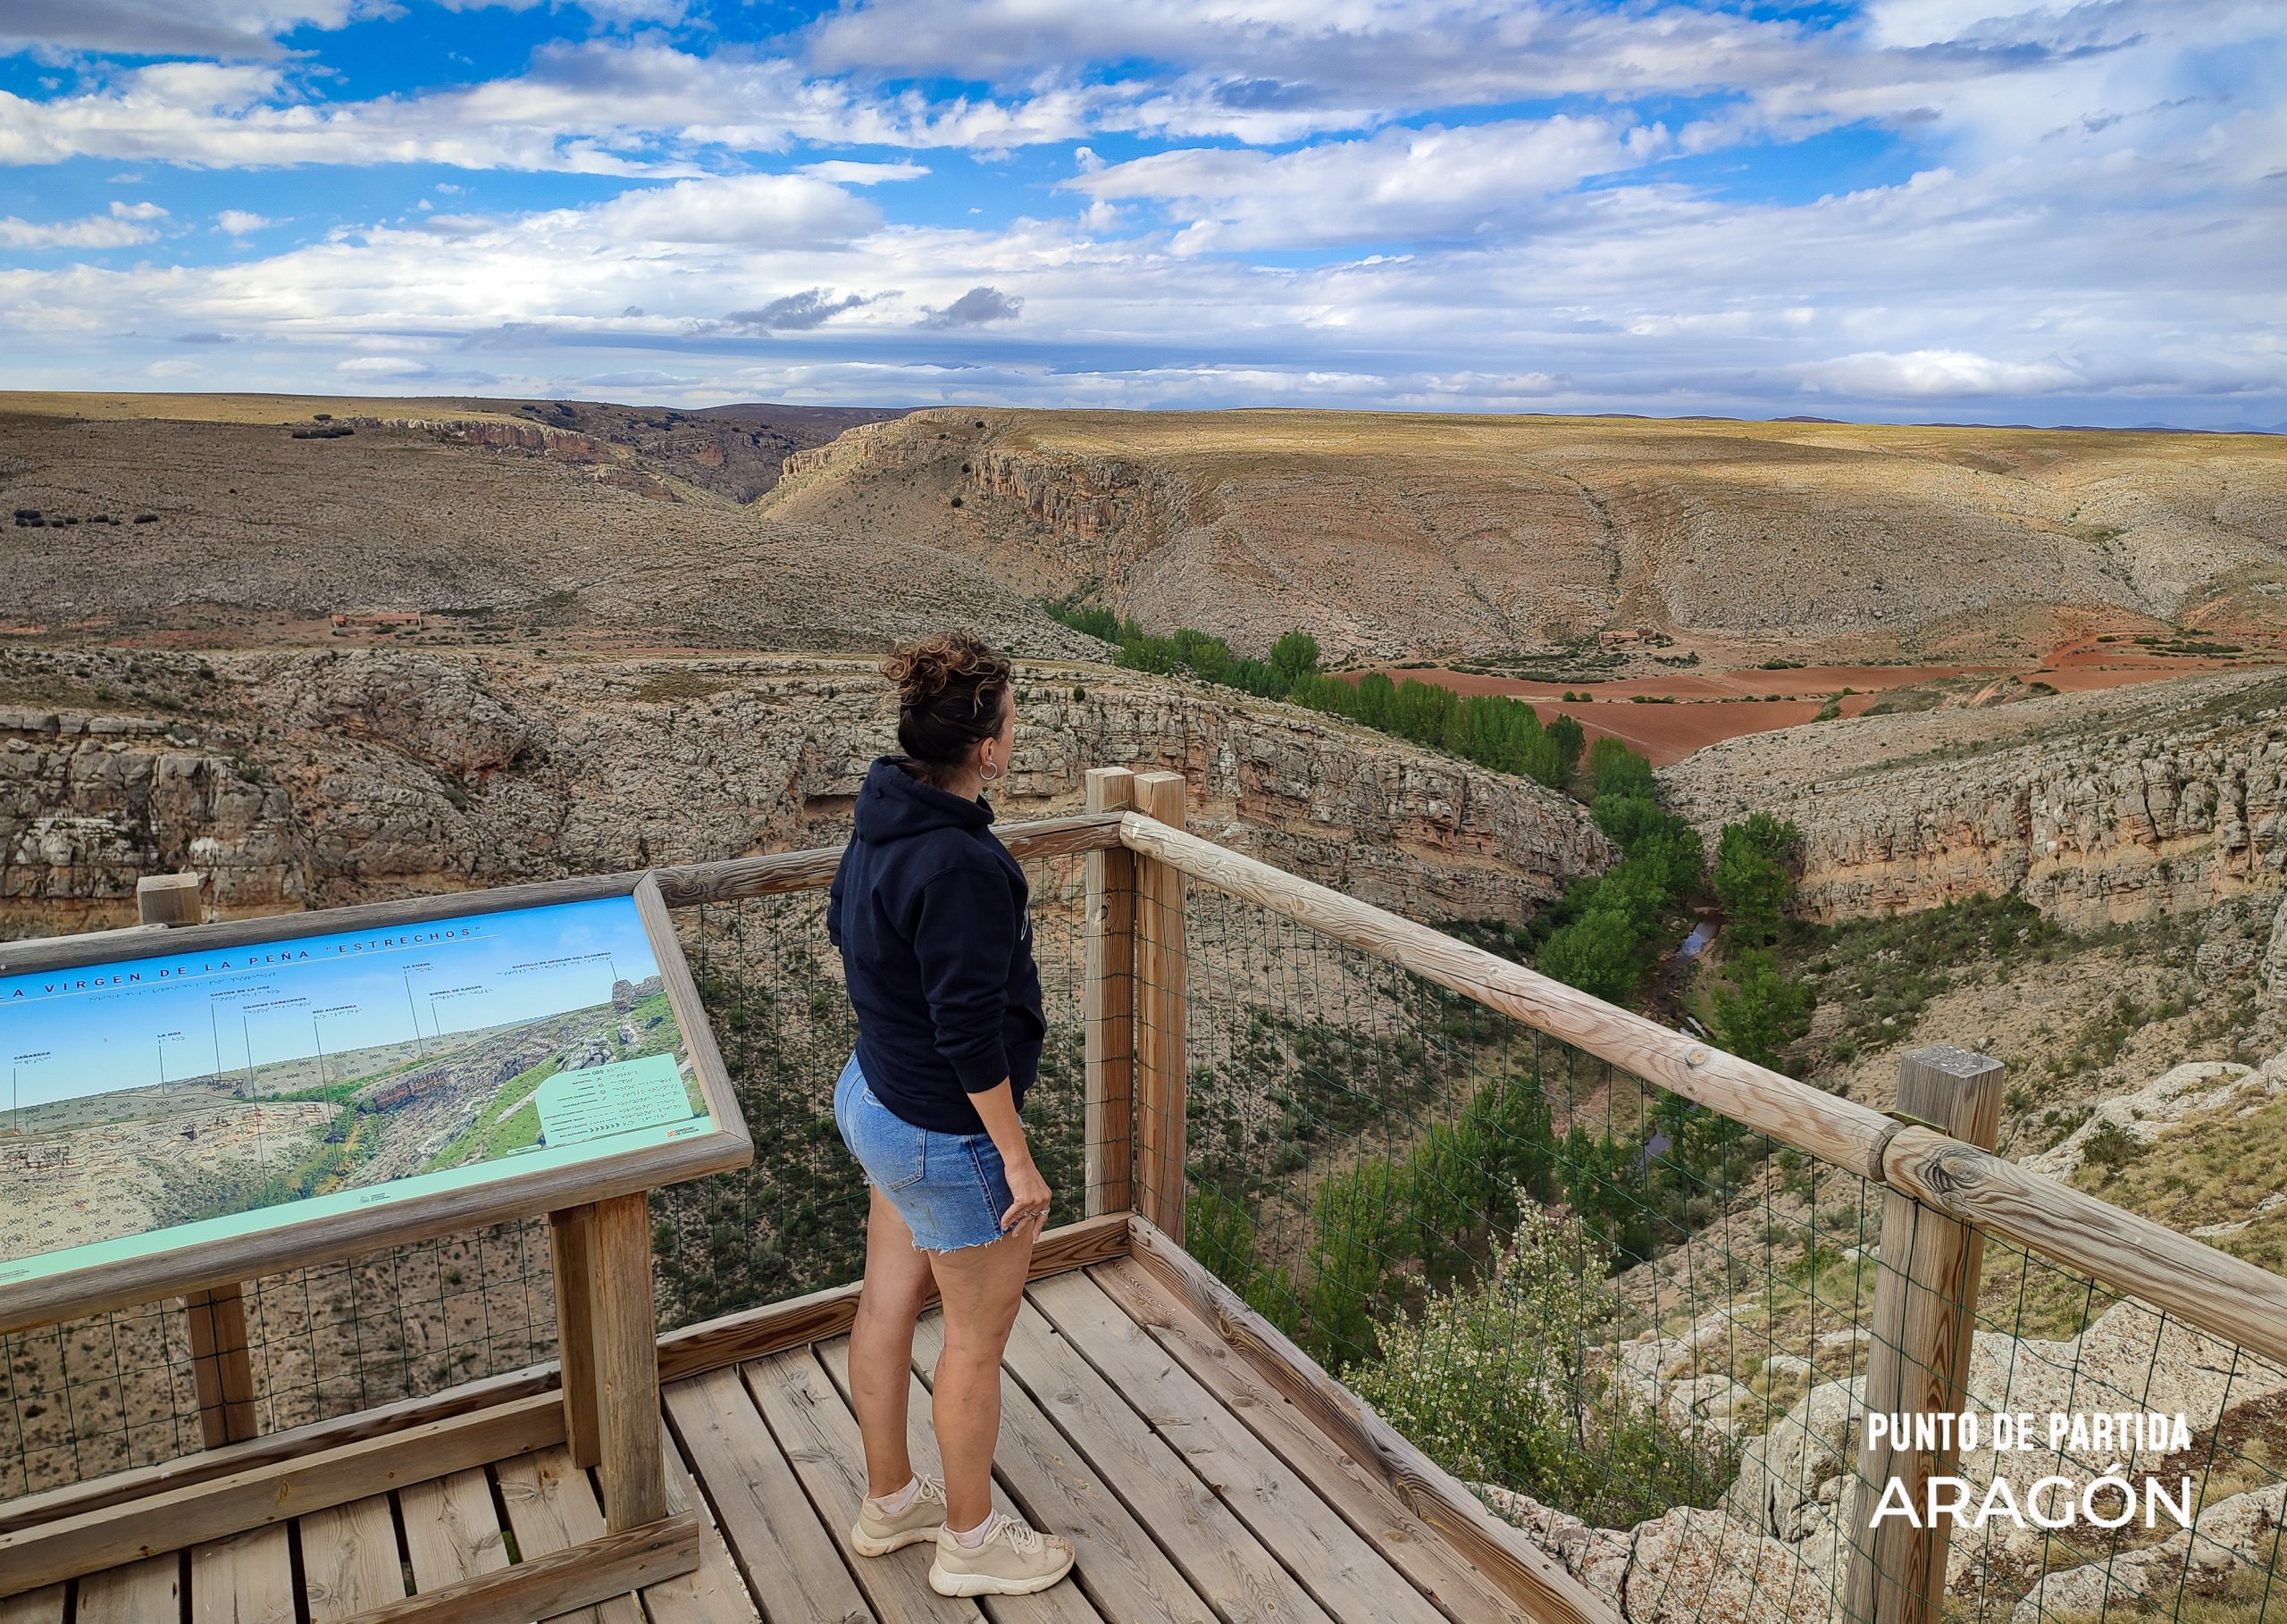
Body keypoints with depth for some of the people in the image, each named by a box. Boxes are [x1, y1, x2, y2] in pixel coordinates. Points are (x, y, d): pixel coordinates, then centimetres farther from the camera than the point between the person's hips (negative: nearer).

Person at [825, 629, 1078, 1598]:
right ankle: (971, 1544, 31)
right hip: (947, 1132, -9)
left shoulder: (883, 817, -2)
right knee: (977, 1338, 11)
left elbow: (843, 927, 15)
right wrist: (1017, 1158, -18)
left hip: (876, 1096, 9)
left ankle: (889, 1501, 44)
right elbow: (970, 1032, -28)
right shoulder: (959, 867, -31)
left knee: (888, 1306, 23)